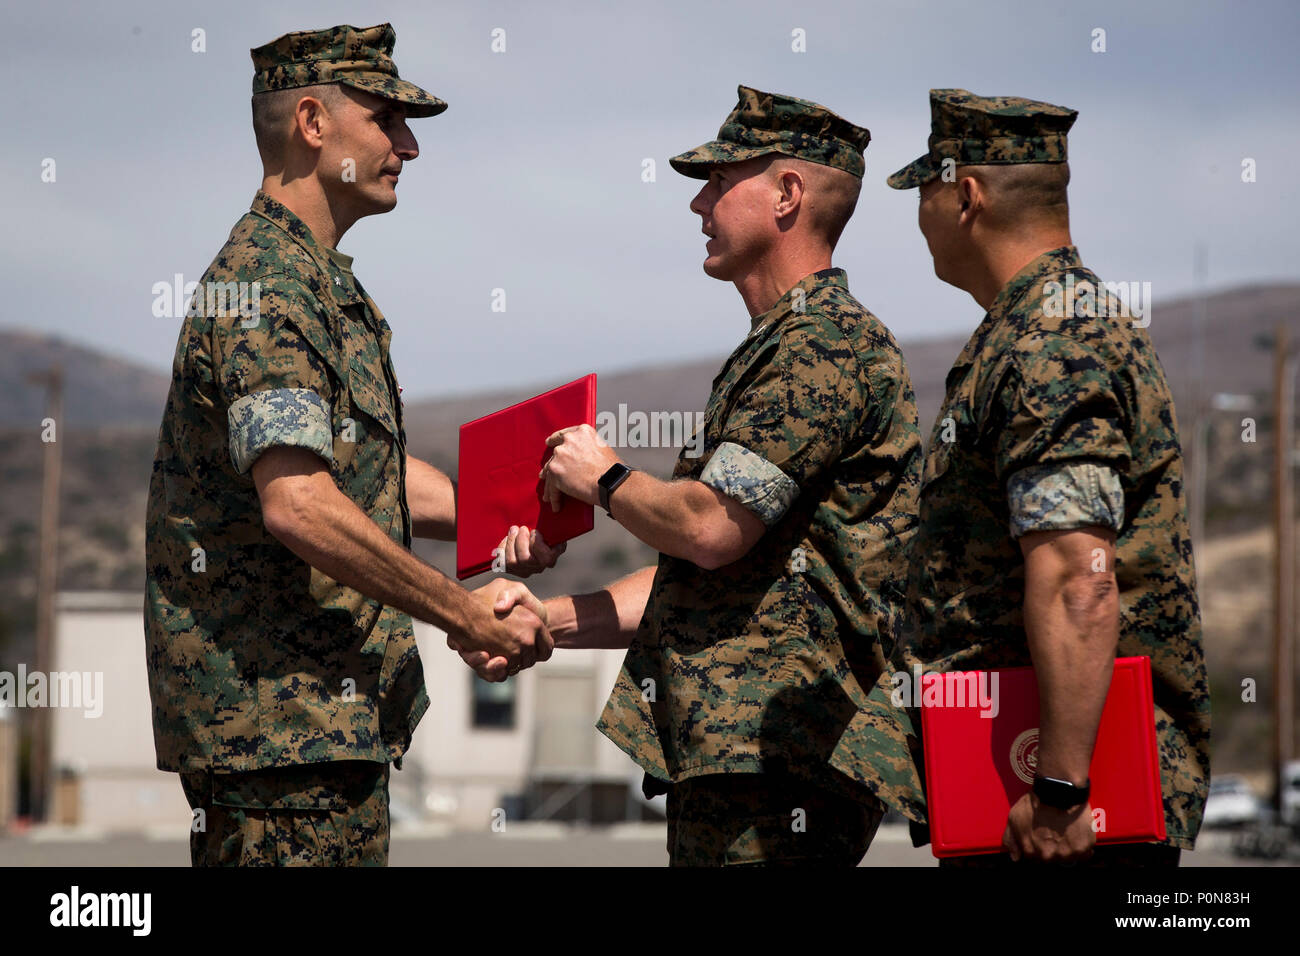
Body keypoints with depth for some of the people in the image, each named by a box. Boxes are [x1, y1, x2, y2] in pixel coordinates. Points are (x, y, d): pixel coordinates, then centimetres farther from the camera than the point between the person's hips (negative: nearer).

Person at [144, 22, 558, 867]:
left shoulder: (324, 284, 19)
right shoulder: (266, 290, -16)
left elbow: (372, 474, 26)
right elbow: (299, 506, -27)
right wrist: (472, 618, -20)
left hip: (335, 719, 11)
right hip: (277, 718, -11)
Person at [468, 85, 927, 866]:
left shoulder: (831, 346, -10)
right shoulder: (776, 353, 25)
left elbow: (711, 527, -20)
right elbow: (697, 579, 25)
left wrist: (604, 480, 0)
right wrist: (546, 623, 15)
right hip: (728, 757, 10)